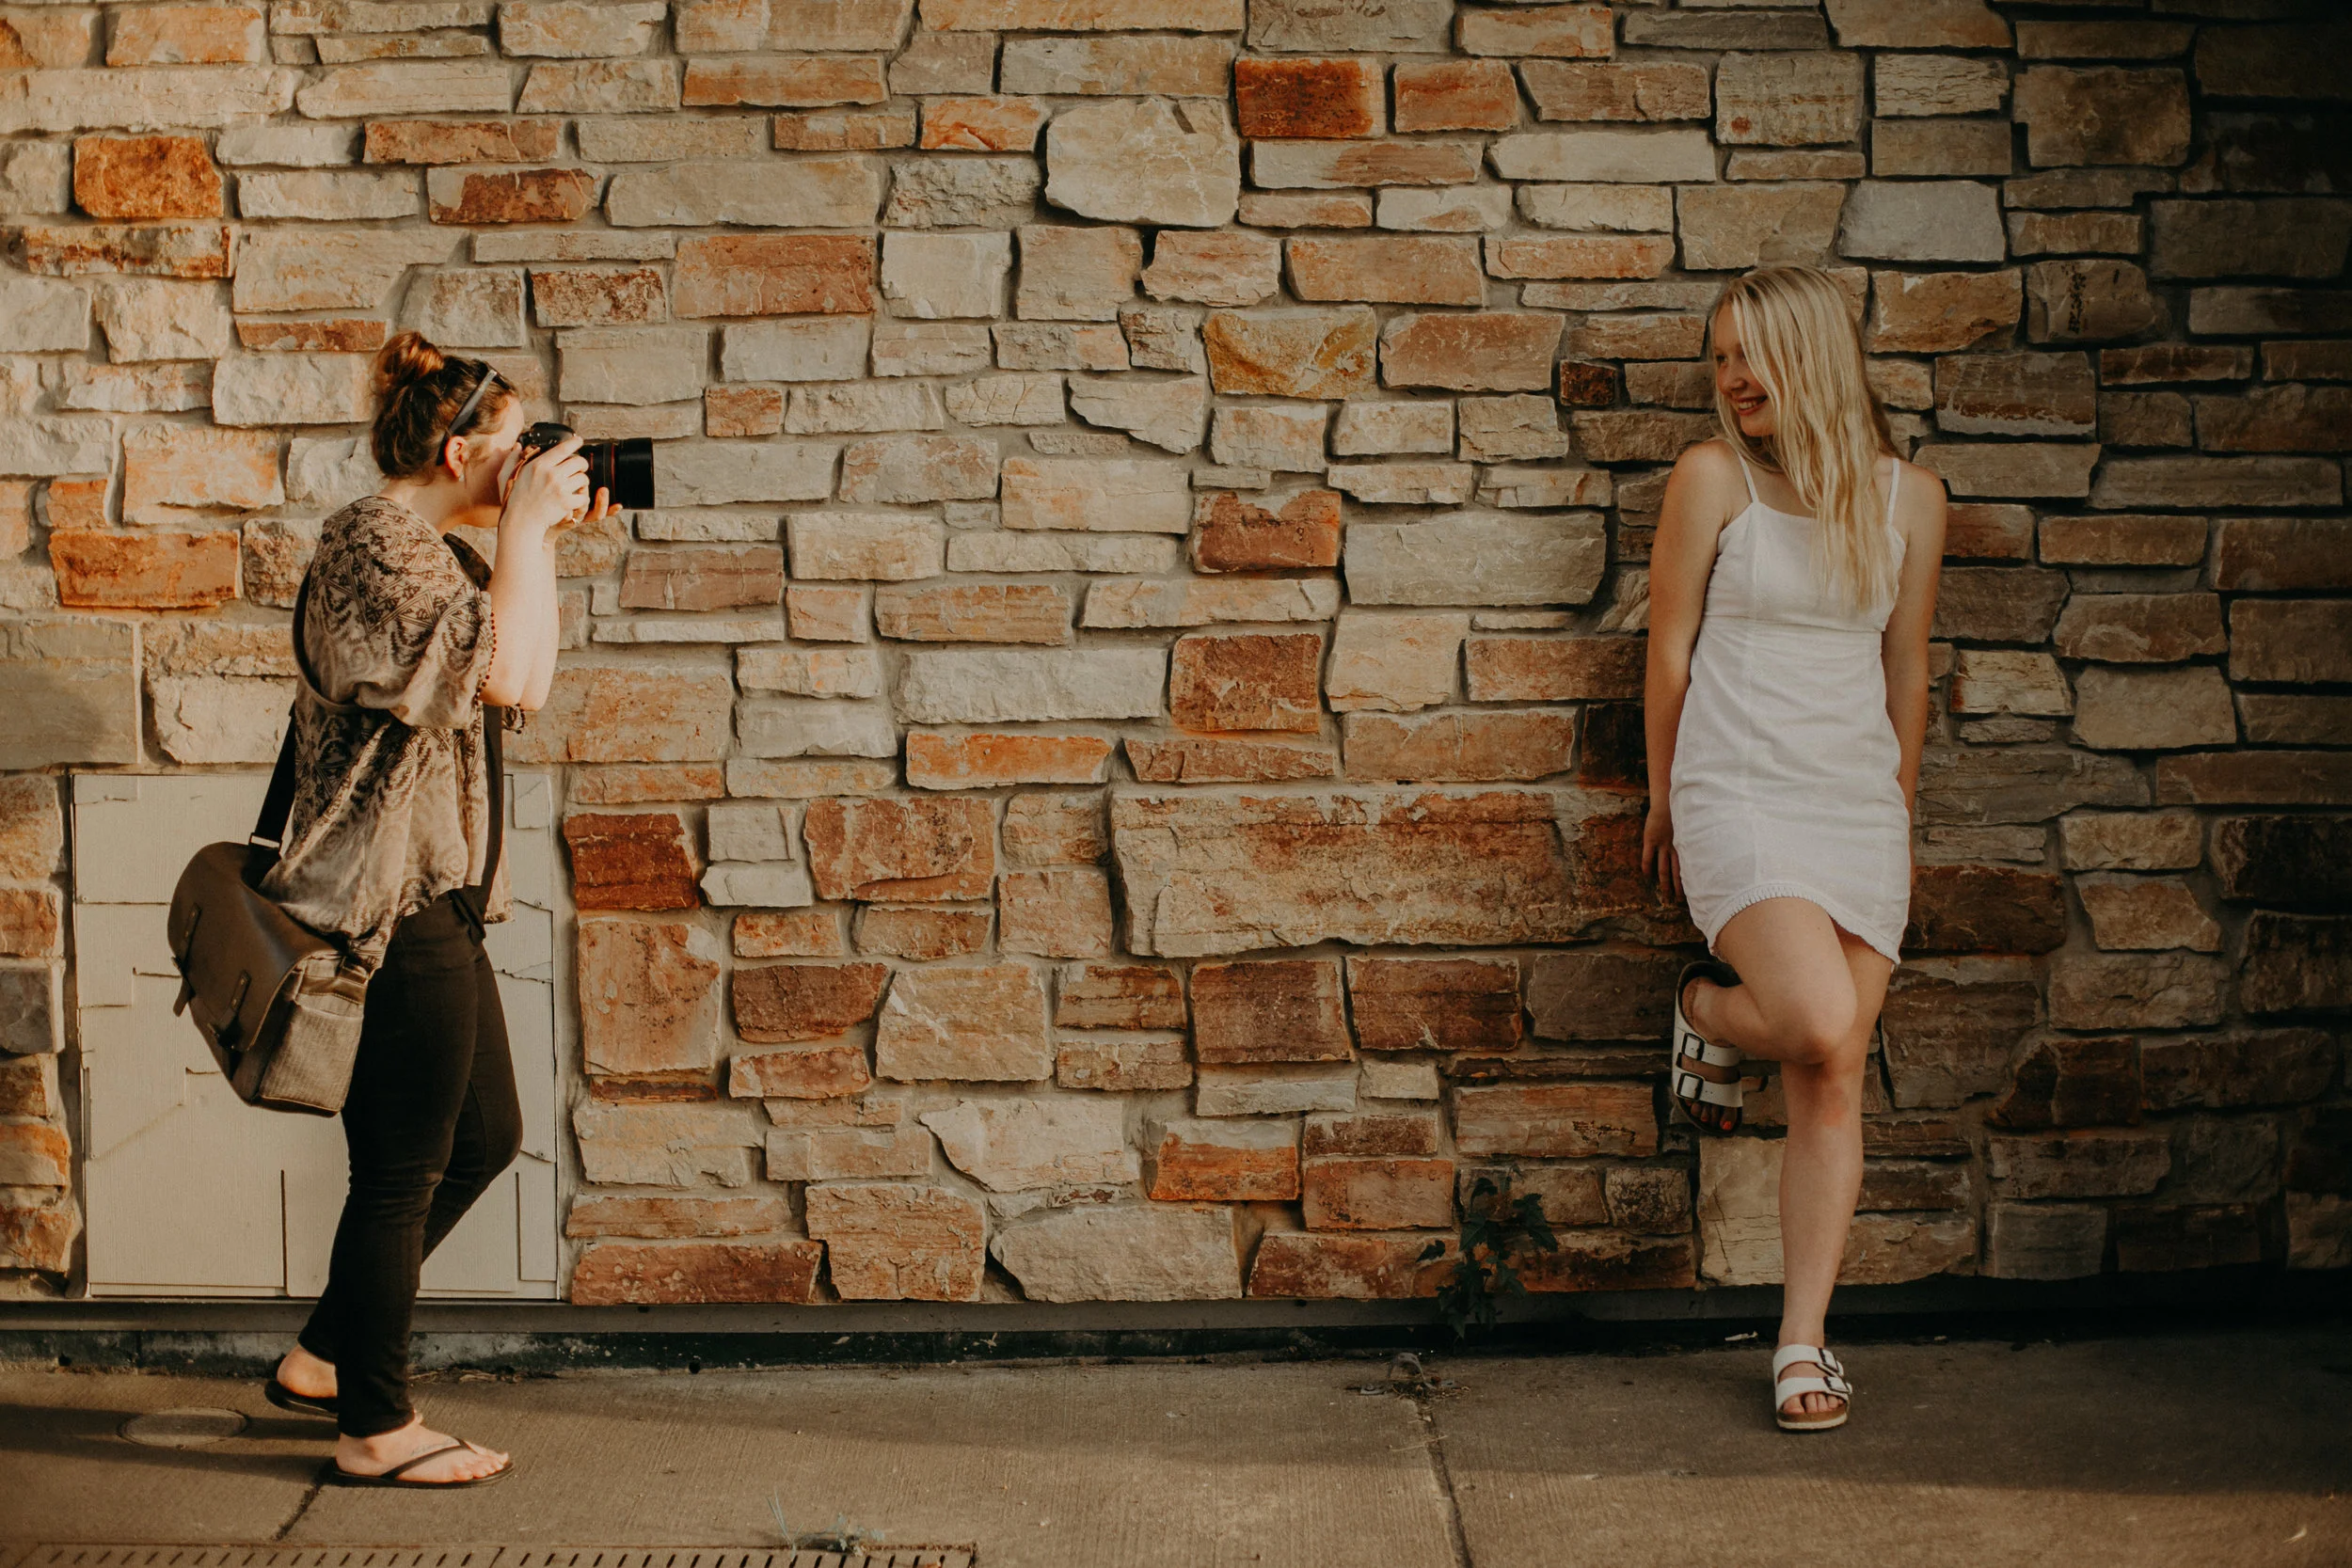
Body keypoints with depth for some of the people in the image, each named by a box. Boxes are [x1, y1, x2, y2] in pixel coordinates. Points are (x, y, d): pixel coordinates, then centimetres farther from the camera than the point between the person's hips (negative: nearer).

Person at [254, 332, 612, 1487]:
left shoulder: (428, 549, 17)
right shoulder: (375, 540, -16)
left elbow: (520, 677, 22)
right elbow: (509, 678, -26)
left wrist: (542, 542, 13)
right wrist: (525, 531, -16)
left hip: (433, 895, 11)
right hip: (391, 904, -11)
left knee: (484, 1135, 17)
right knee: (403, 1168, -2)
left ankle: (324, 1357, 28)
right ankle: (375, 1429, 11)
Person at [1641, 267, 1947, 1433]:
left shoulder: (1907, 497, 6)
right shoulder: (1713, 478, -2)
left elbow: (1904, 667, 15)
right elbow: (1669, 647, 4)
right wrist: (1664, 800, 9)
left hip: (1860, 807, 3)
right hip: (1737, 797, -3)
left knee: (1833, 1084, 2)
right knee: (1820, 1022, -25)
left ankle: (1803, 1341, 12)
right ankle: (1708, 1008, 11)